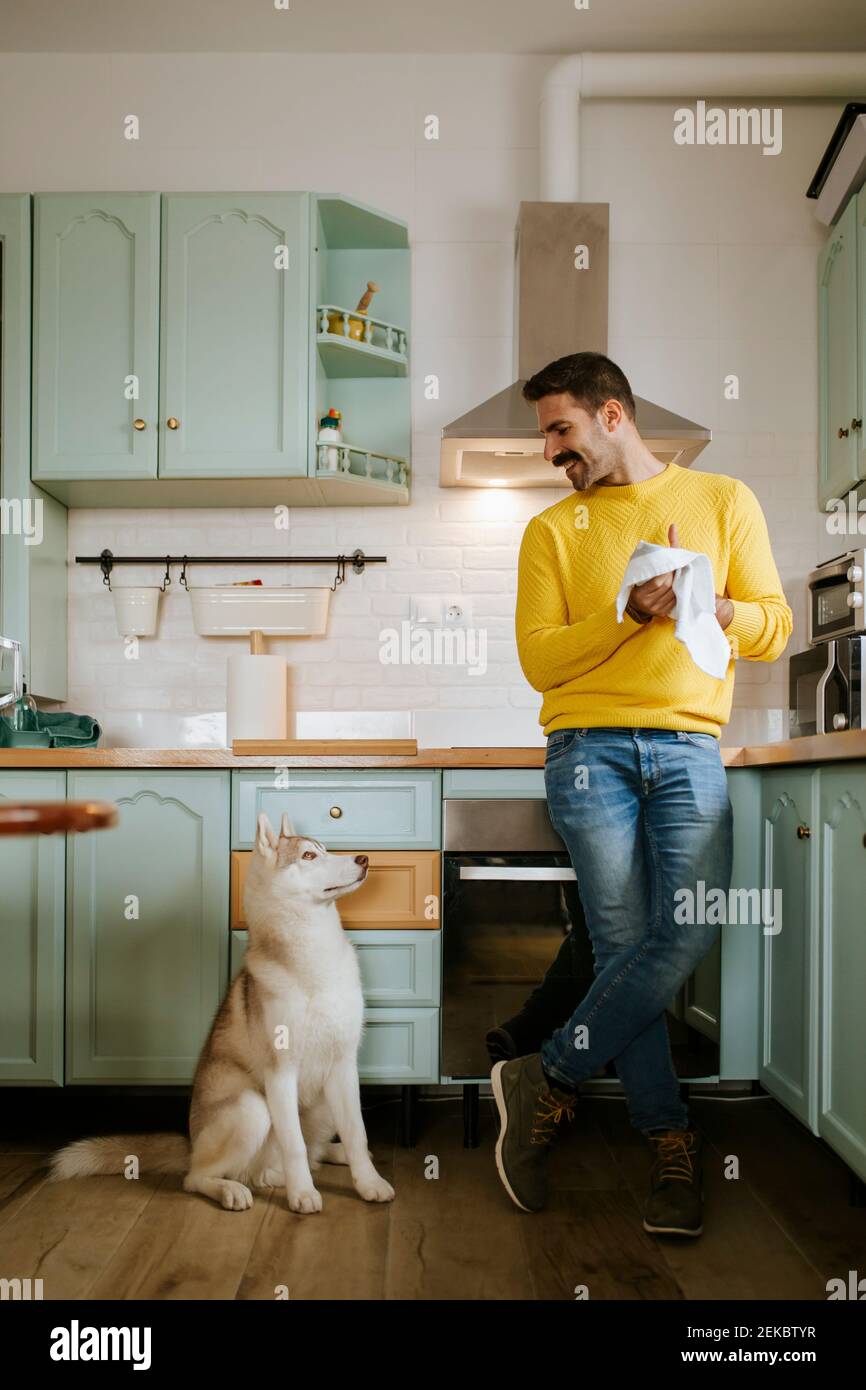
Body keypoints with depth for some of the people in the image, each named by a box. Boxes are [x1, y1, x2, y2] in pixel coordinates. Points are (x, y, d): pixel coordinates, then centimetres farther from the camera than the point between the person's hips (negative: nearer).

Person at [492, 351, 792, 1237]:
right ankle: (670, 1144, 7)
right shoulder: (552, 530, 14)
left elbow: (772, 630, 12)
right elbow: (538, 659, 3)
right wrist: (636, 611, -9)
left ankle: (548, 1081, 0)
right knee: (624, 941, -7)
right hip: (588, 748, 0)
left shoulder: (723, 500, 14)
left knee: (692, 927, -16)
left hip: (688, 747, 1)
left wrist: (713, 606, -9)